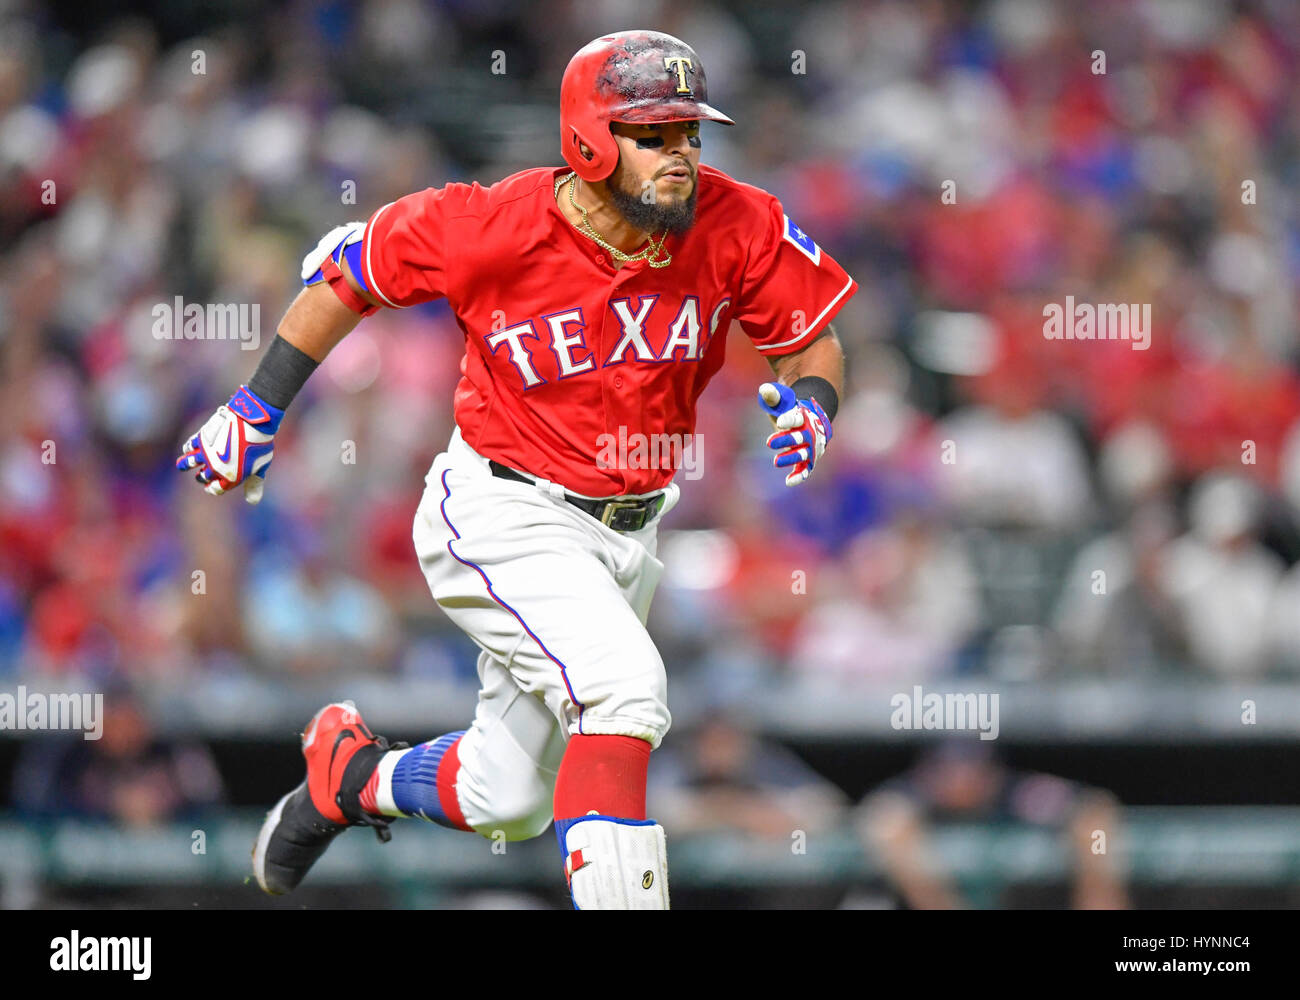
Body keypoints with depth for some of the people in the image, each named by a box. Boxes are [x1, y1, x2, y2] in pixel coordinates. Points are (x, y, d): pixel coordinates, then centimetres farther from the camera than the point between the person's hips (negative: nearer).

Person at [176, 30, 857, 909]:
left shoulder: (737, 228, -12)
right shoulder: (496, 228, -20)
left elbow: (816, 342, 2)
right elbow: (348, 267, -5)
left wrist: (812, 403, -22)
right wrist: (258, 407, -3)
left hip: (627, 531, 5)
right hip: (505, 519, -5)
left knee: (510, 801, 13)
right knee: (626, 685, -30)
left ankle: (348, 772, 43)